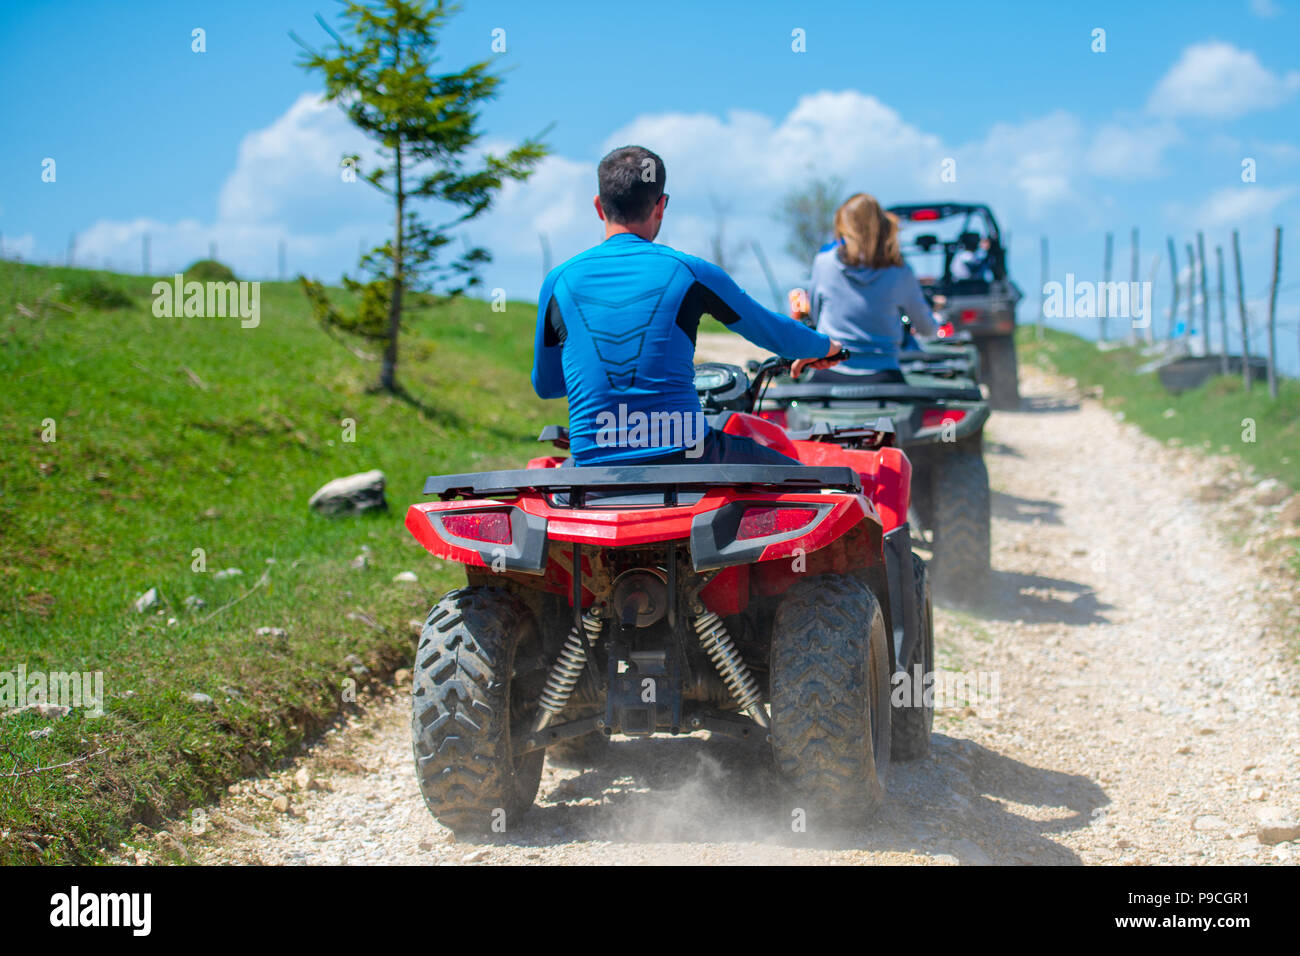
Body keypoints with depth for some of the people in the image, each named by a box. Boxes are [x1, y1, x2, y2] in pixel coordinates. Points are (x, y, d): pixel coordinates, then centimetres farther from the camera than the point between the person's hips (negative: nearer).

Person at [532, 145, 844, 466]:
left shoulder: (560, 282, 3)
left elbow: (545, 386, 17)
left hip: (592, 463, 2)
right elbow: (775, 333, 13)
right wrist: (822, 346, 37)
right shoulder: (689, 273, -1)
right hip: (685, 457, -2)